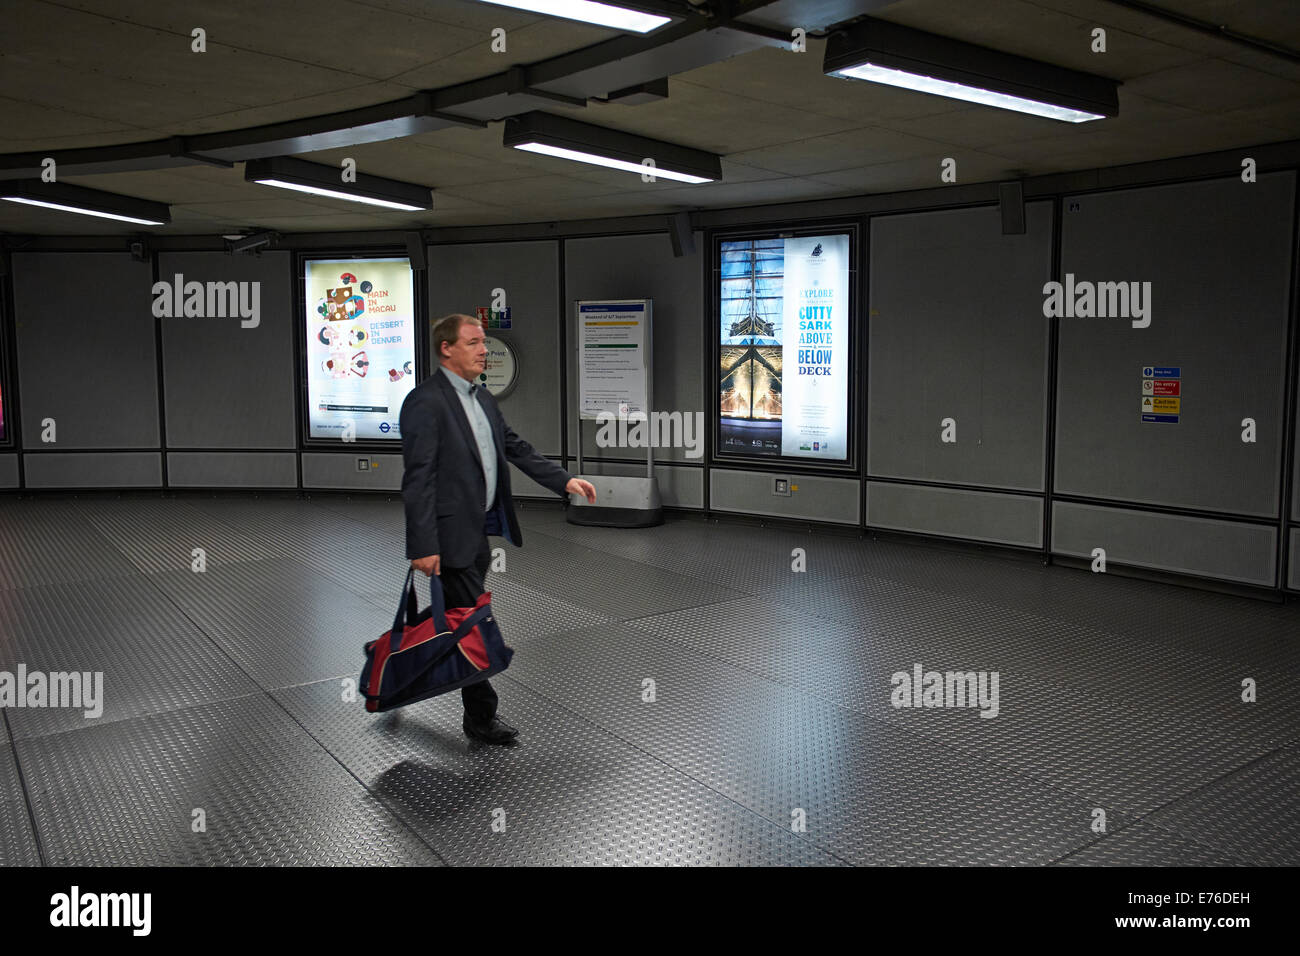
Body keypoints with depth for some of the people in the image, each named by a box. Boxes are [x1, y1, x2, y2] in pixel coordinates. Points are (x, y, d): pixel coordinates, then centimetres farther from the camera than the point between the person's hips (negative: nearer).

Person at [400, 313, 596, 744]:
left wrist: (565, 480, 5)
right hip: (452, 533, -8)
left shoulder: (482, 397, 13)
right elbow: (418, 478, -18)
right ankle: (481, 716, 13)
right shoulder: (425, 401, -14)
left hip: (482, 529, 8)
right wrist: (423, 546, -21)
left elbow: (516, 448, 16)